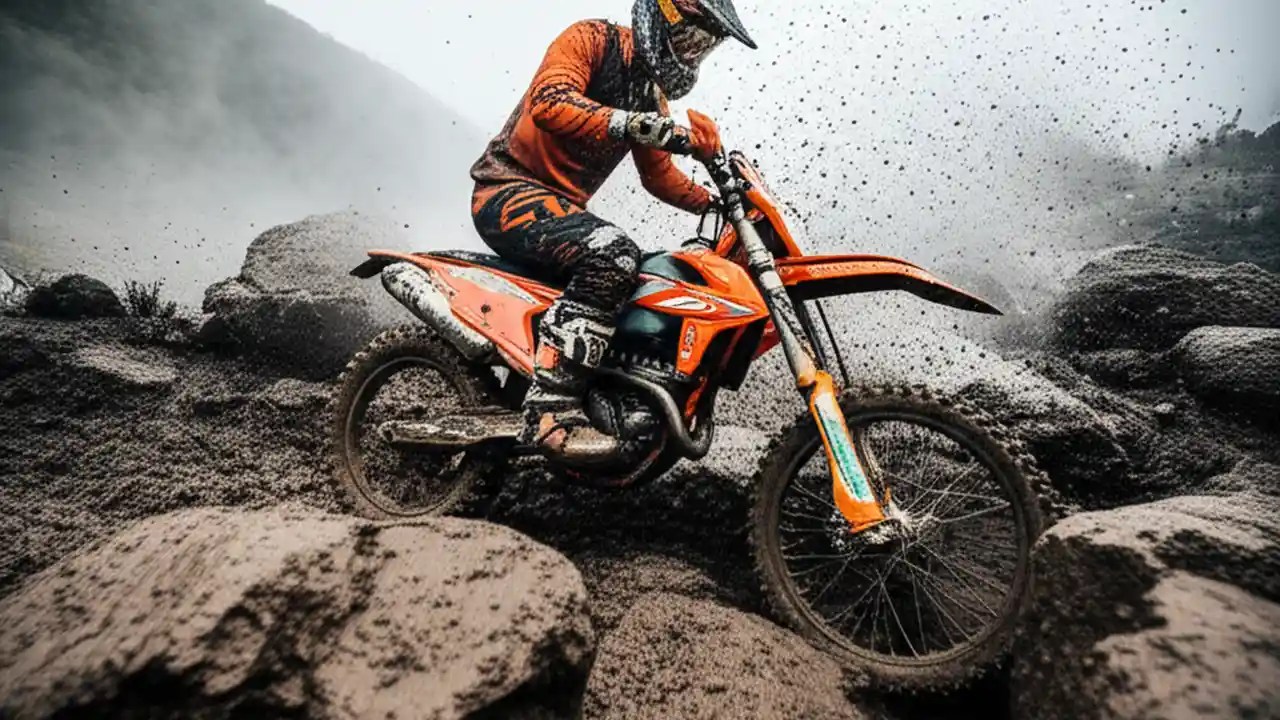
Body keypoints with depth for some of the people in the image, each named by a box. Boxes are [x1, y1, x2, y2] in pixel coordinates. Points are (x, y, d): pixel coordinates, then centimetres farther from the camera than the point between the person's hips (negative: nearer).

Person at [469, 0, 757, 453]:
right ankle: (551, 406, -36)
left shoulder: (652, 97, 16)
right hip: (510, 190, -9)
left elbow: (659, 175, 21)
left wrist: (715, 203, 11)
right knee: (613, 254, -35)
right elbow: (548, 101, -26)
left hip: (561, 206, 9)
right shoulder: (593, 38, -8)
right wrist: (624, 122, -38)